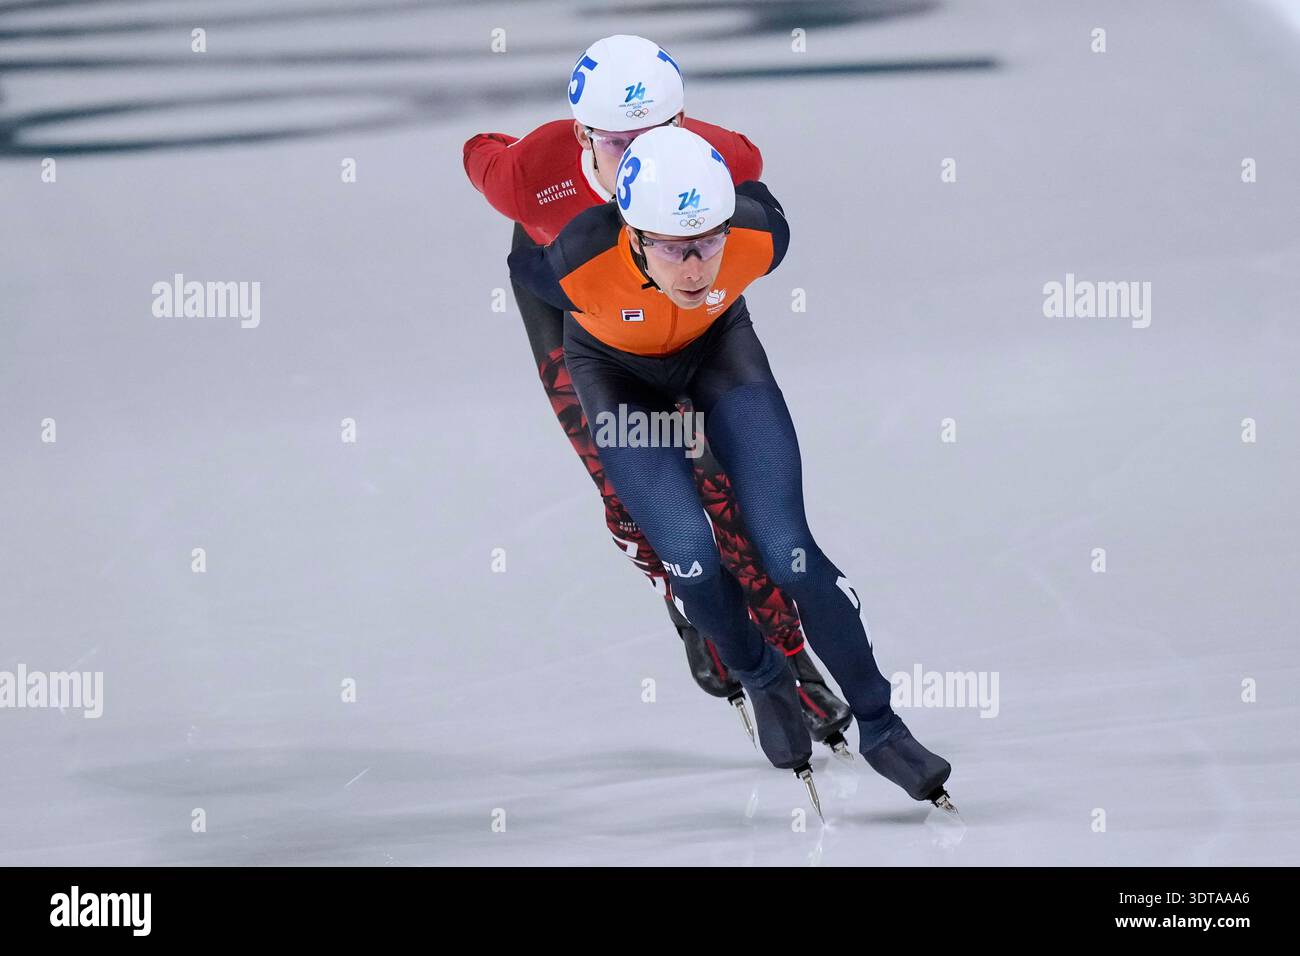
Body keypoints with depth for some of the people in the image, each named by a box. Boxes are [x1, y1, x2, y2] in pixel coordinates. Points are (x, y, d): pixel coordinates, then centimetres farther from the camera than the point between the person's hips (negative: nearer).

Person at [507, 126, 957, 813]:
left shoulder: (759, 238, -35)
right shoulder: (575, 265, -39)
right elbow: (515, 263, -14)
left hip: (717, 345, 1)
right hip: (618, 372, -1)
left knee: (787, 550, -11)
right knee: (691, 558, -17)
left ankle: (878, 727, 7)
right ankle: (761, 680, 16)